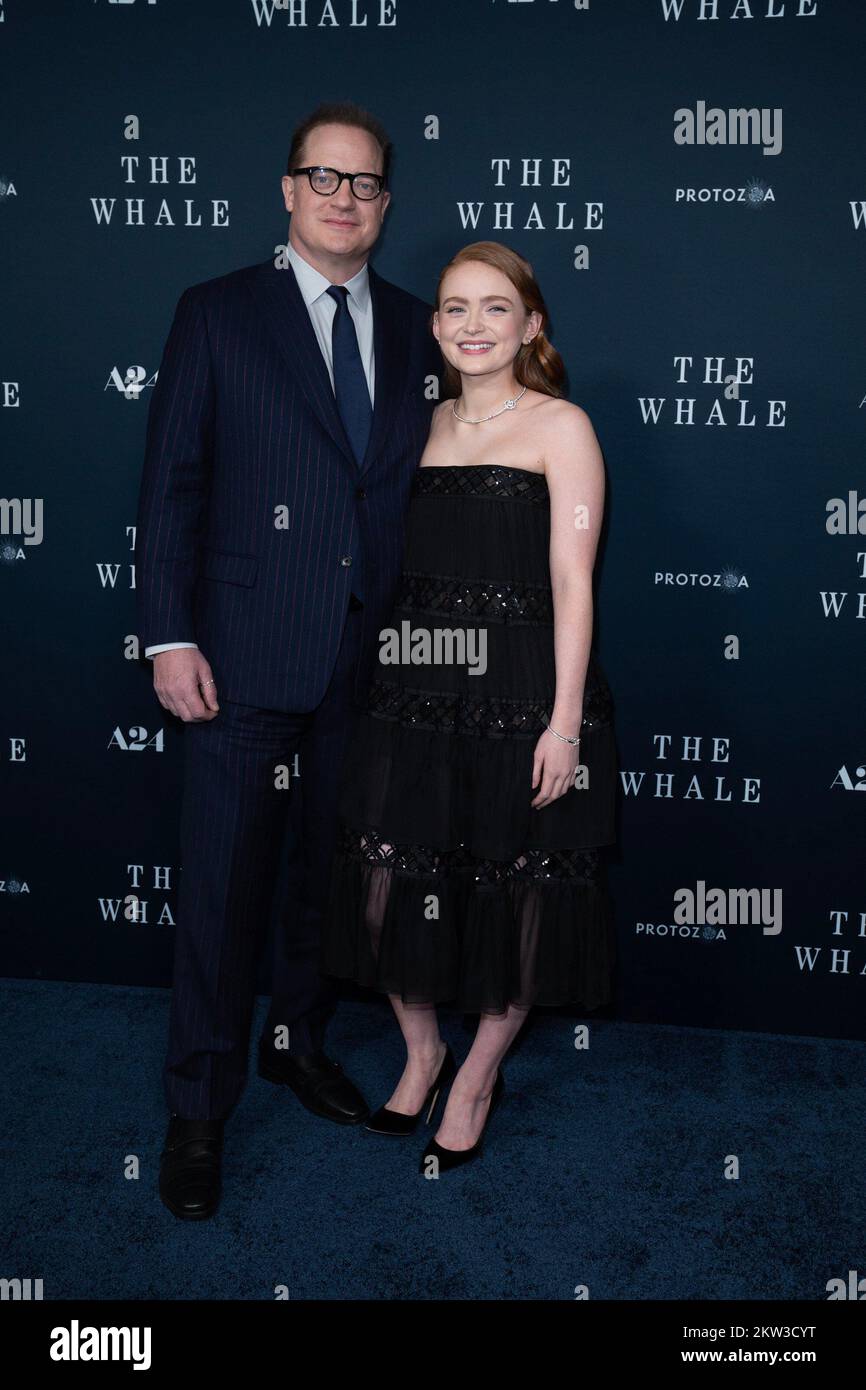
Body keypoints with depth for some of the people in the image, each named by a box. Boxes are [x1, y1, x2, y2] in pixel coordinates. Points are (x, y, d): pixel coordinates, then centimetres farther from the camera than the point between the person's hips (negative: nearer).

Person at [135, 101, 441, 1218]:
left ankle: (299, 1041, 37)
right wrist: (169, 636, -10)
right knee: (224, 880, 2)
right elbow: (171, 484, -3)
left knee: (333, 866, 16)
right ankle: (199, 1107, 17)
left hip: (372, 655, 4)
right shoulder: (217, 314, 1)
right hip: (248, 653, -3)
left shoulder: (414, 329, 10)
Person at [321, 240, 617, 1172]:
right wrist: (391, 669, 8)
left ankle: (478, 1076, 28)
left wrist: (566, 718, -14)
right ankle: (422, 1050, 29)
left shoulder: (560, 425, -2)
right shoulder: (428, 424, 13)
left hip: (522, 692, -4)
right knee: (389, 883, 3)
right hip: (415, 691, 5)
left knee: (514, 899, 5)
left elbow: (571, 579, -8)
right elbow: (404, 562, 15)